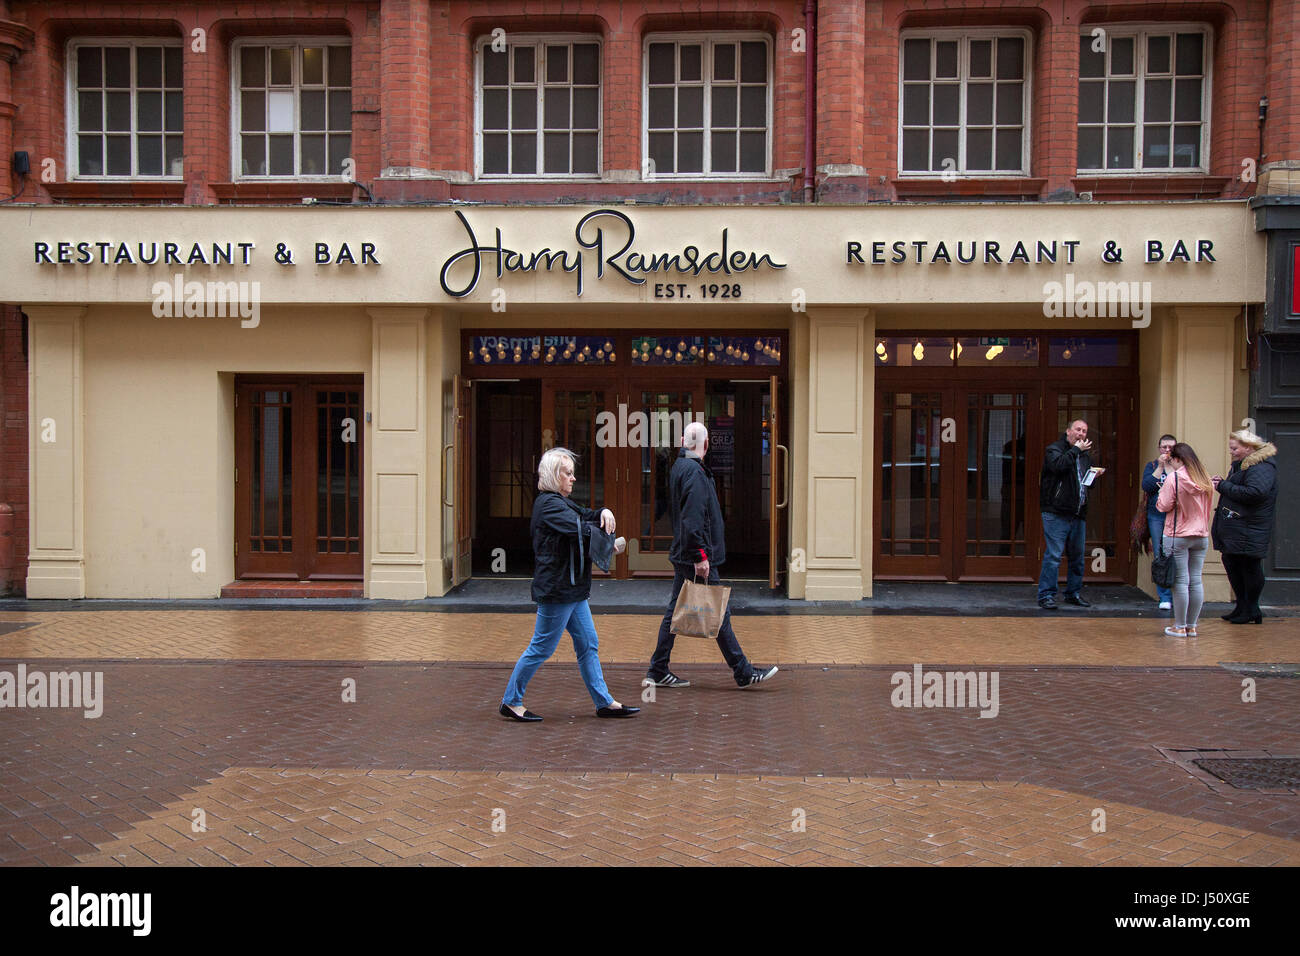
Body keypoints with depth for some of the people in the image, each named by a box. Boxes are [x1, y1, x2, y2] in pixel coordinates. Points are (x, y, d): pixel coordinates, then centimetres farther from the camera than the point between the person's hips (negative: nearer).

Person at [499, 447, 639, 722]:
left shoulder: (560, 502, 16)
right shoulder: (548, 504, -15)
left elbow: (584, 515, 20)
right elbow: (580, 529, -25)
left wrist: (604, 512, -2)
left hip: (571, 589, 10)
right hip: (556, 589, -10)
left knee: (588, 645, 11)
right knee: (542, 648, -1)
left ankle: (604, 702, 17)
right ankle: (511, 702, 11)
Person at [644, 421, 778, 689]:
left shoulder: (678, 468, 13)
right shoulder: (695, 472, -17)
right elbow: (693, 519, -24)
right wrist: (700, 556, -24)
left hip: (683, 556, 10)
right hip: (696, 556, -10)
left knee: (675, 612, 12)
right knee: (719, 614, -2)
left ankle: (658, 672, 16)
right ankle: (743, 672, 5)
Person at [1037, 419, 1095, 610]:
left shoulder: (1084, 455, 19)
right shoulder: (1054, 449, -3)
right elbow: (1058, 465, -24)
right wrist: (1076, 450, -13)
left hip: (1078, 515, 8)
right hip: (1057, 514, -8)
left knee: (1077, 556, 13)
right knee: (1053, 555, -9)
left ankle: (1073, 593, 24)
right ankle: (1046, 595, -3)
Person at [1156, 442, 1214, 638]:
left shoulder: (1174, 478, -11)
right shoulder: (1205, 479, 6)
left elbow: (1164, 506, -9)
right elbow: (1205, 505, 16)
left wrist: (1162, 491, 6)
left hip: (1178, 536, -5)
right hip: (1202, 536, 5)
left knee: (1180, 582, -1)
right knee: (1196, 581, 9)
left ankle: (1180, 627, 3)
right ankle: (1192, 626, 15)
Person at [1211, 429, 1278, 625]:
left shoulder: (1262, 467, -14)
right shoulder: (1241, 464, 16)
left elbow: (1254, 493, -28)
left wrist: (1223, 486, -18)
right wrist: (1222, 484, 3)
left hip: (1249, 533, -10)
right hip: (1233, 531, 10)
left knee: (1249, 569, -1)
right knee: (1232, 565, 13)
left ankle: (1251, 611, 8)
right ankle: (1242, 607, 23)